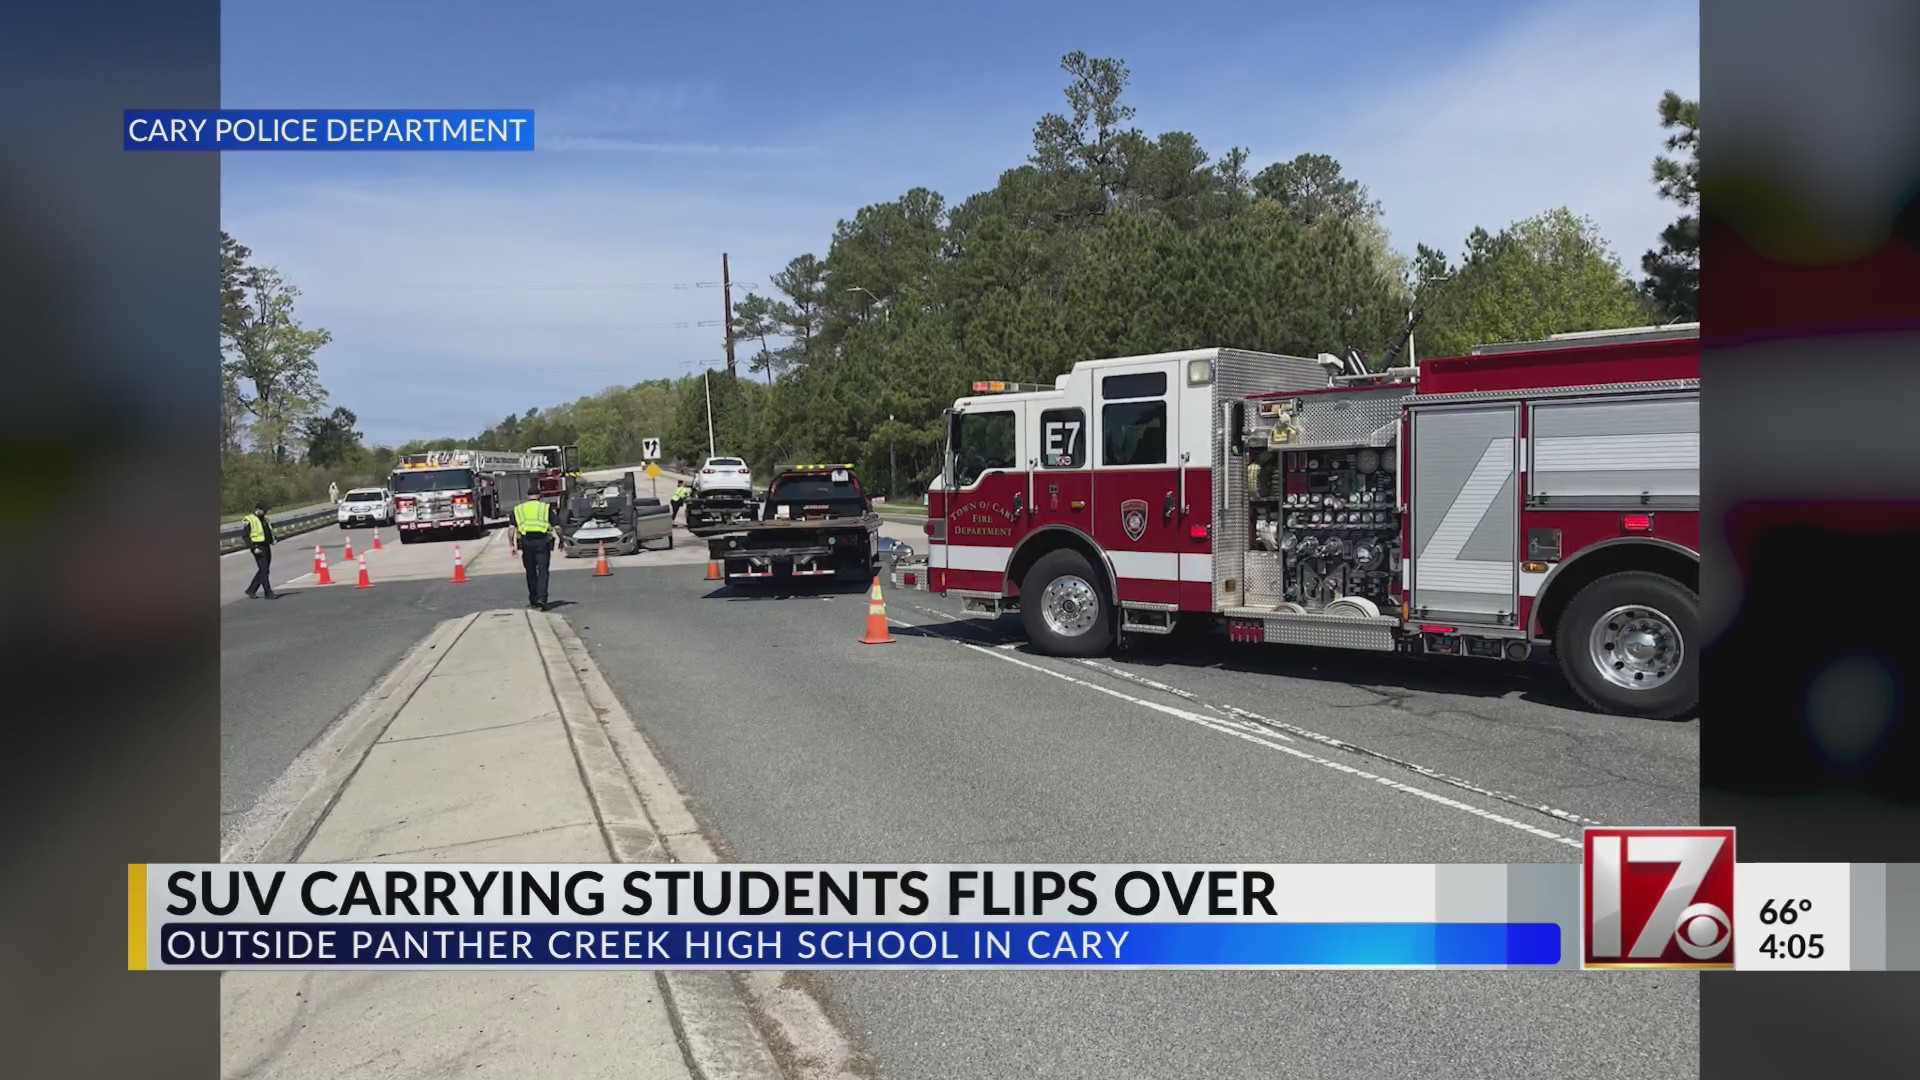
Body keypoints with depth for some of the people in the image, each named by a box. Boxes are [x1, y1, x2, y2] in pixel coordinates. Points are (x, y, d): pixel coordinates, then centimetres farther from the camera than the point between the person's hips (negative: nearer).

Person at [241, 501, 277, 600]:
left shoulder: (265, 519, 15)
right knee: (263, 570, -9)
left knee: (264, 570, 11)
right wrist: (253, 548, -19)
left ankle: (251, 590, 23)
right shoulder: (249, 521, -7)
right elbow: (246, 536, -11)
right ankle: (269, 593, -9)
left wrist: (273, 539, 7)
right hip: (258, 548, -8)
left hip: (267, 547, 8)